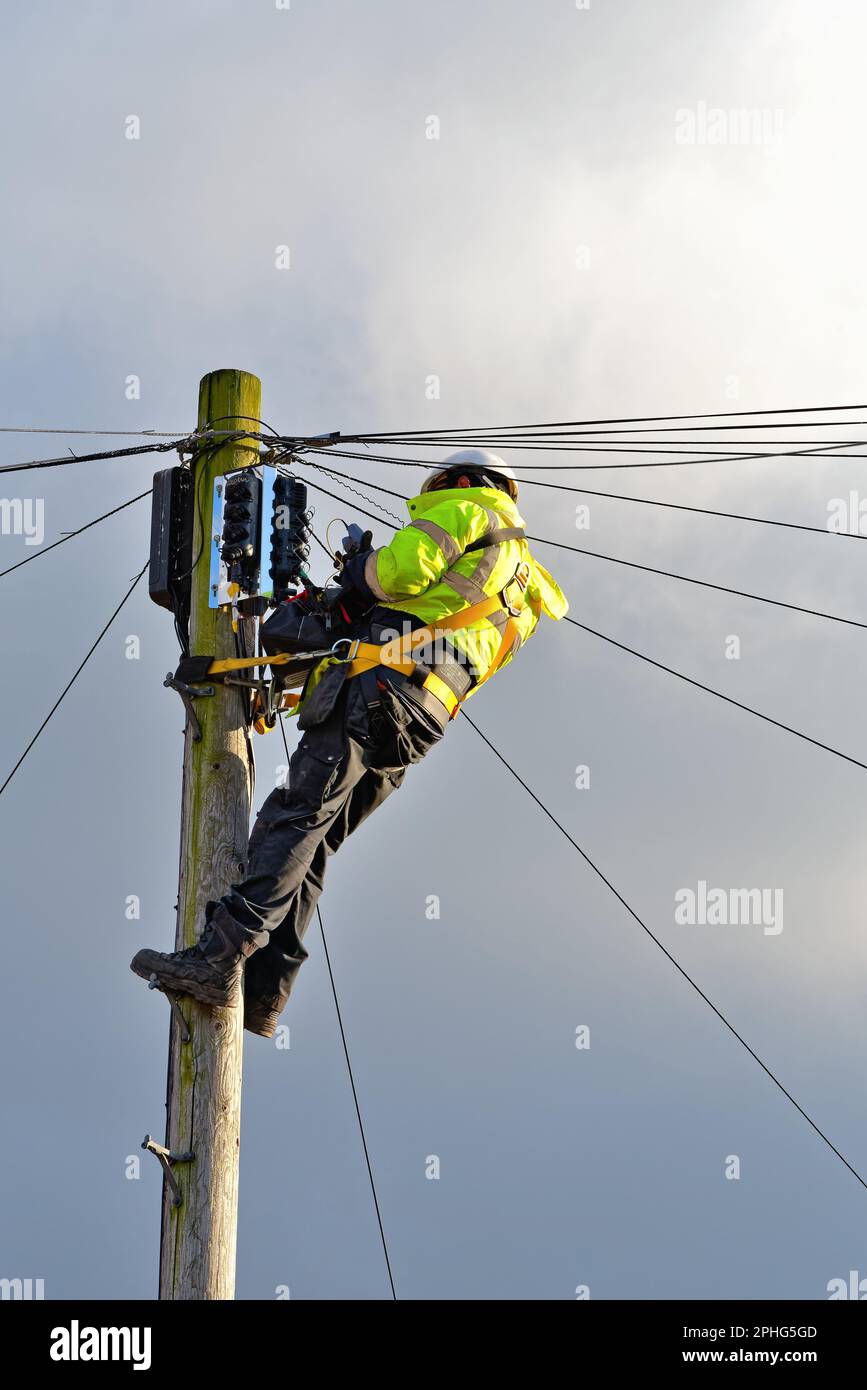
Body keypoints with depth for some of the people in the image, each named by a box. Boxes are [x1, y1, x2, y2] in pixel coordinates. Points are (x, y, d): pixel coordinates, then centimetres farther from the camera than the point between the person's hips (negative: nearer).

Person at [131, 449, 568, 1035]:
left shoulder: (472, 509, 12)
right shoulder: (521, 587, 36)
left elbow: (403, 569, -6)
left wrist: (361, 572, 14)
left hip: (385, 684, -8)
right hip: (421, 724, 9)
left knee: (297, 817, -20)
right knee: (312, 847, 4)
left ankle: (221, 957, -33)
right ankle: (264, 993, -5)